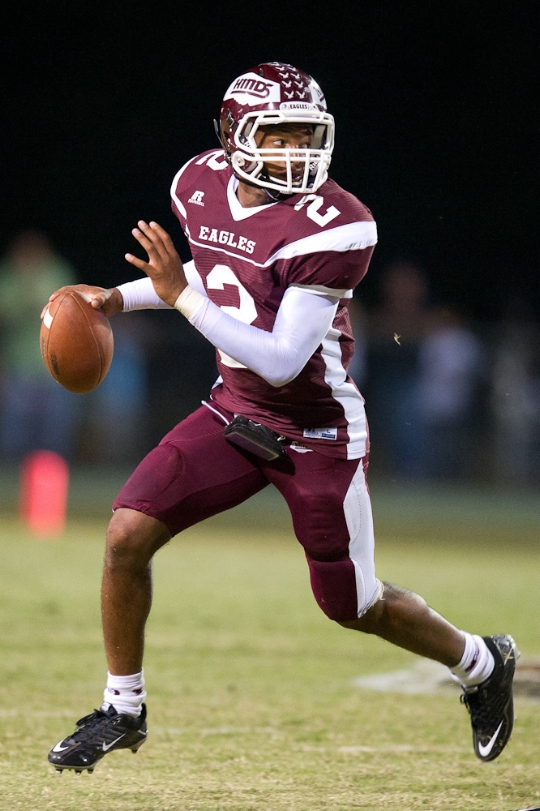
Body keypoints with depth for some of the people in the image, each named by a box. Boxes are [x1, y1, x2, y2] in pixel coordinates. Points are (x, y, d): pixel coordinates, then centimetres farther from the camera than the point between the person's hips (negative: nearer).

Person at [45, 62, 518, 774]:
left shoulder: (330, 227, -26)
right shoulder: (201, 187, -5)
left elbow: (283, 362, -28)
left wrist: (182, 295, -33)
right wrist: (121, 298, 9)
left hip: (317, 432, -5)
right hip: (236, 412, 5)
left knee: (353, 605, 7)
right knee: (127, 535, -11)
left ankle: (482, 664, 35)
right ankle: (123, 709, 8)